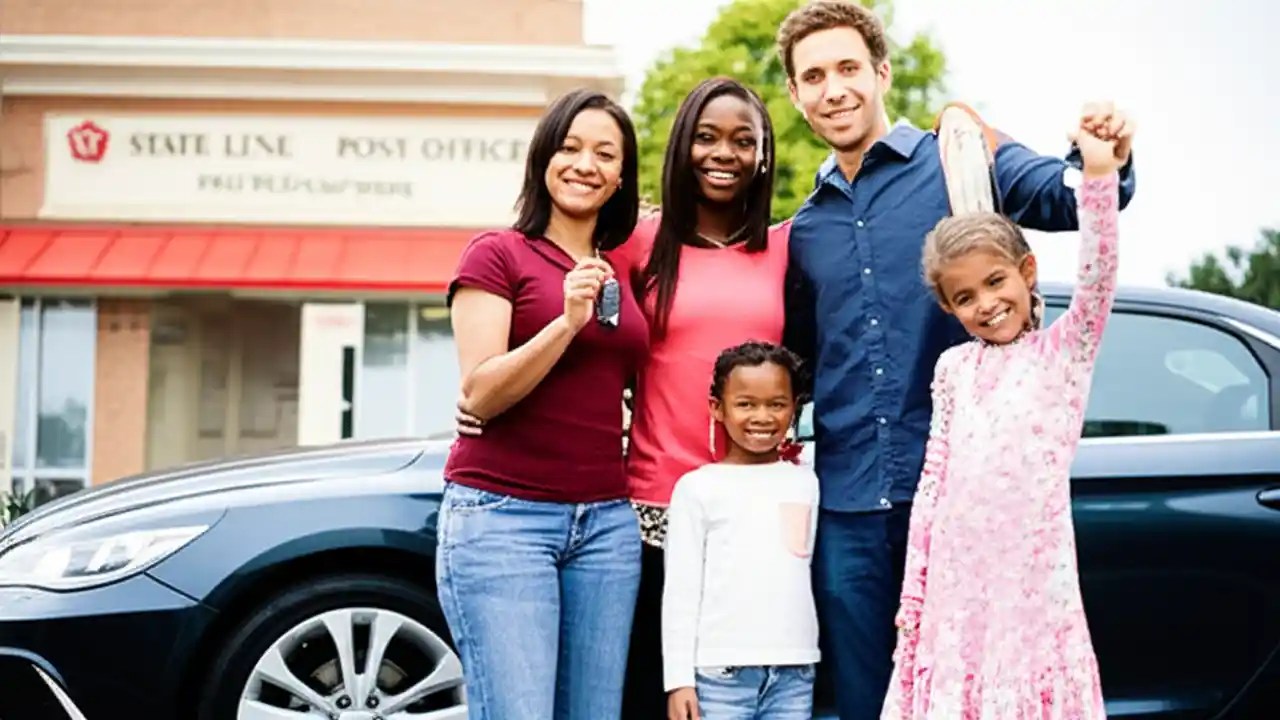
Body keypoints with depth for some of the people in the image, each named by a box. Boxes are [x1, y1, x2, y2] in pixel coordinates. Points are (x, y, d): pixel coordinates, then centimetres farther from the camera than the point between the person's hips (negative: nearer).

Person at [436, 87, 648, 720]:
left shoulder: (623, 273, 15)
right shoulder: (497, 254, 0)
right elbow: (479, 394, -10)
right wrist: (567, 320, -19)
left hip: (607, 523, 6)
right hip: (502, 516, -5)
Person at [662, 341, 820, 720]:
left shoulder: (806, 482, 10)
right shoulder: (698, 487, 0)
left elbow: (809, 570, 13)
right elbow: (680, 589, -1)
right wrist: (679, 678, -5)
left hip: (794, 670, 3)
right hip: (721, 671, -3)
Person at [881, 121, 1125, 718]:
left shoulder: (1063, 350, 4)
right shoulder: (954, 366, 12)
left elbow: (1096, 277, -14)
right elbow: (932, 478, 12)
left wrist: (1100, 171, -24)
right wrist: (913, 593, 10)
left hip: (1033, 576, -3)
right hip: (956, 578, 3)